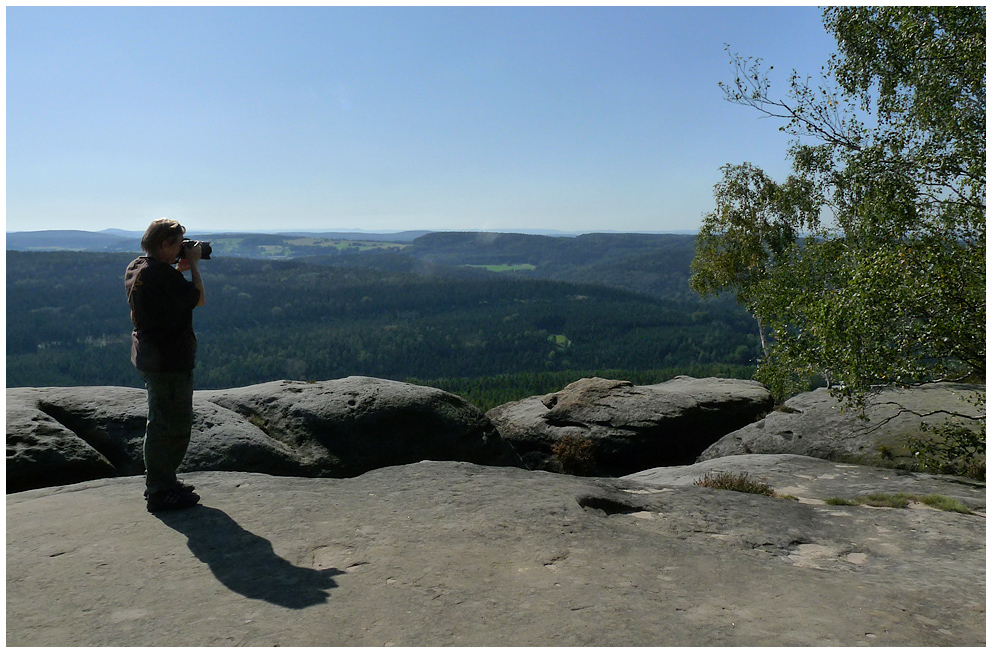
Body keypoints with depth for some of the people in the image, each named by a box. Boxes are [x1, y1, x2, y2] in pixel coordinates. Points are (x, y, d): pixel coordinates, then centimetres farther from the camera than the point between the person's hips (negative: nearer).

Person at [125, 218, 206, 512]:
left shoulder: (135, 268, 9)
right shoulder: (161, 273, -22)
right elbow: (199, 299, -14)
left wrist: (181, 268, 13)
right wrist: (193, 264, -4)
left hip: (148, 355, 11)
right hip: (170, 361, -11)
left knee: (161, 421, 22)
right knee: (173, 425, -2)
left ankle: (157, 481, 34)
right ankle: (161, 492, 6)